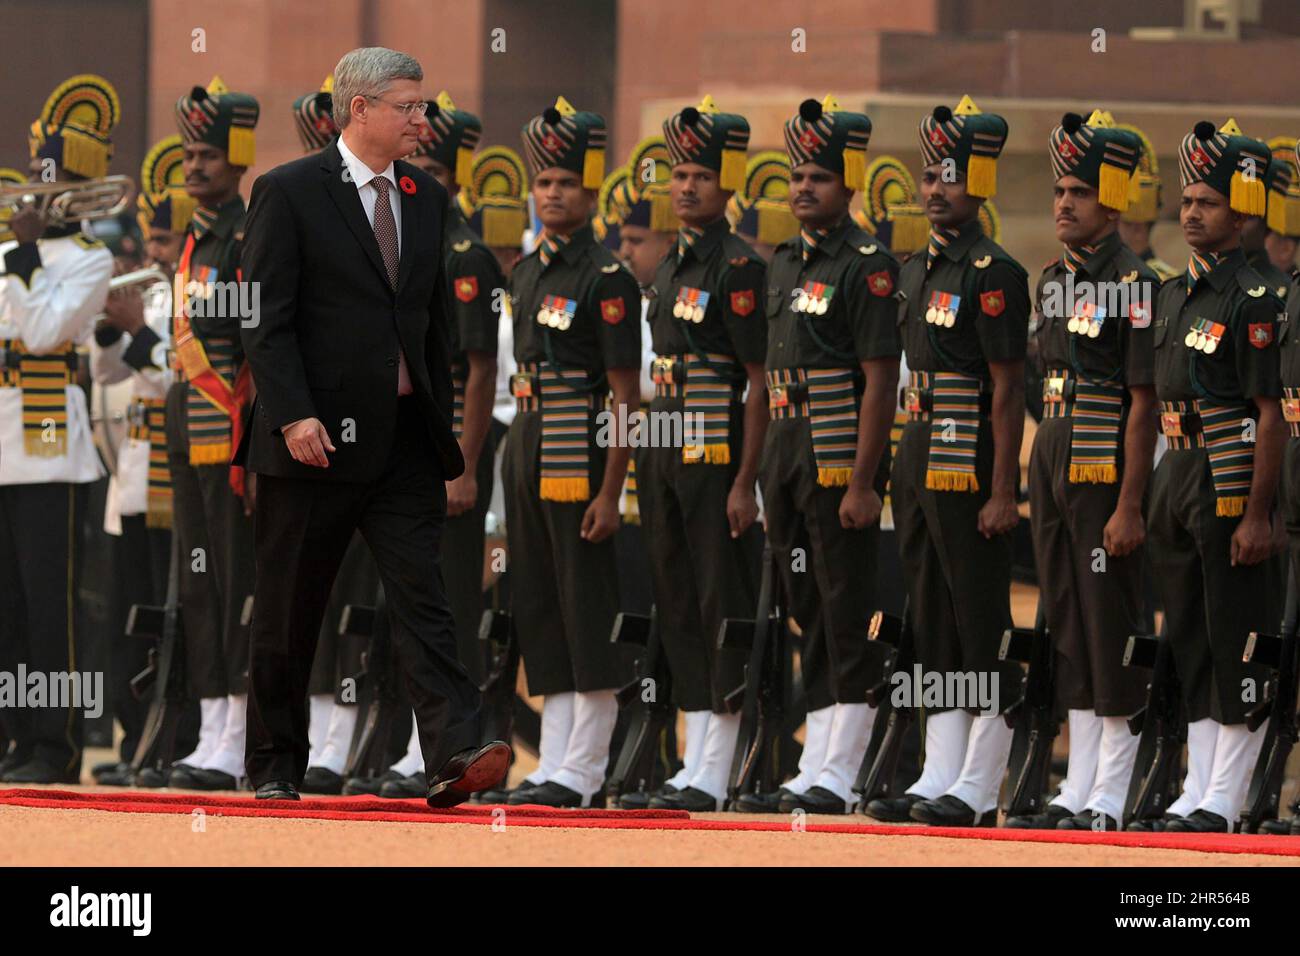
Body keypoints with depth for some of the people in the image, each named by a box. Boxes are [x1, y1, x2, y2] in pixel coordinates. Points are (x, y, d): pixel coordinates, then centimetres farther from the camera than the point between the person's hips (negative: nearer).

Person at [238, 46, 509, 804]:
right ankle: (277, 765, 16)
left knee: (422, 597, -8)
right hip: (317, 439, -4)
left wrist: (444, 422, 13)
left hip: (405, 441, 4)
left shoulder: (427, 199, 13)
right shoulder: (289, 193, -5)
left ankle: (456, 755, -20)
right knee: (289, 611, 5)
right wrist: (293, 414, -19)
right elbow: (266, 319, -9)